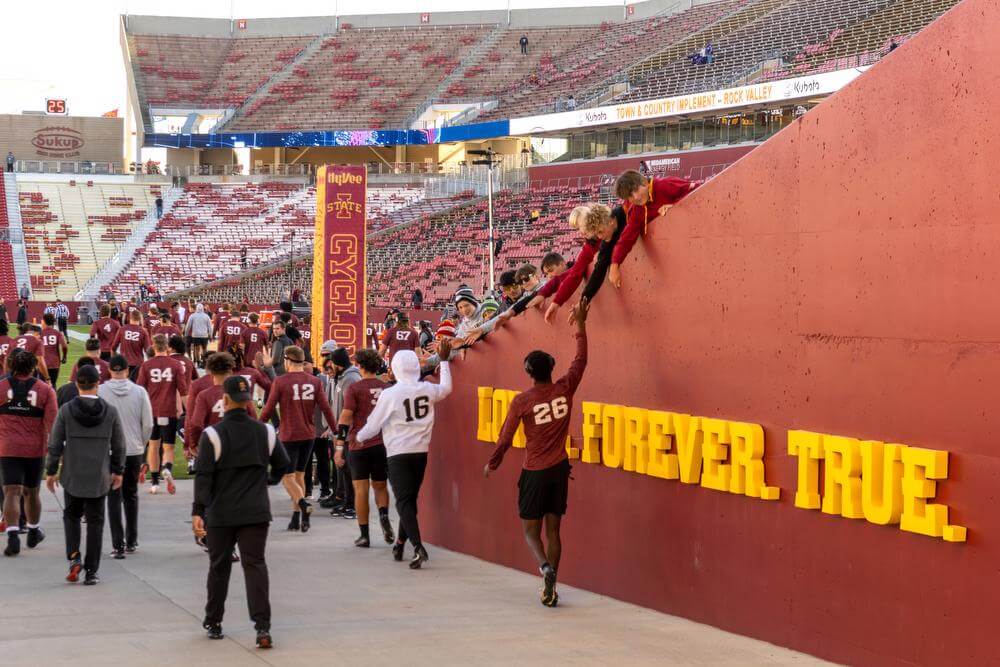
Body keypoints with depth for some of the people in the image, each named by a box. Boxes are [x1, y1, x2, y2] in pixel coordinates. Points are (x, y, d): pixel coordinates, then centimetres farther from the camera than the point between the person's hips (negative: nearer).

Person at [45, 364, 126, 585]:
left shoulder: (66, 410, -8)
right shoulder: (110, 412, -5)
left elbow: (55, 444, -5)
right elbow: (119, 446, 2)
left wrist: (51, 471, 6)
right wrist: (118, 471, 15)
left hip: (72, 476, 0)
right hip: (99, 476, 0)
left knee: (71, 516, 18)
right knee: (95, 522, 8)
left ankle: (74, 557, 0)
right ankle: (91, 572, 7)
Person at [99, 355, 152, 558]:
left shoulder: (100, 391, -9)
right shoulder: (139, 392, -5)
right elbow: (148, 424, -2)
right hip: (134, 451, 2)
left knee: (114, 497, 4)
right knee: (131, 496, 17)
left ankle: (118, 545, -3)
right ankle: (132, 541, 23)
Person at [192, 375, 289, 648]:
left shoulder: (213, 434, -10)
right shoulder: (265, 432, 0)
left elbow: (203, 476, -13)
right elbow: (283, 465, 11)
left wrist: (198, 512, -13)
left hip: (221, 513, -1)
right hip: (256, 513, 2)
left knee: (219, 566, 13)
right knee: (255, 565, -2)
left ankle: (213, 623, 25)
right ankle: (262, 625, -16)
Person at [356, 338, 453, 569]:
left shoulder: (390, 394, -13)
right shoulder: (427, 390, -1)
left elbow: (374, 424, -4)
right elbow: (446, 388, 23)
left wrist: (360, 437, 17)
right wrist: (444, 361, 34)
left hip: (398, 454, -5)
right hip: (421, 452, 5)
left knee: (404, 501, -7)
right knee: (410, 498, 17)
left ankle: (418, 547, -23)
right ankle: (400, 544, 27)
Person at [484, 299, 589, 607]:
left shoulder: (522, 401, -13)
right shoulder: (565, 389, -6)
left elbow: (505, 438, -7)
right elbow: (581, 360, 10)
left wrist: (492, 465, 10)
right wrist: (580, 324, 17)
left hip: (534, 473, -3)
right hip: (559, 469, 3)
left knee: (531, 530, 6)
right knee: (553, 529, 10)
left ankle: (546, 568, -23)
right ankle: (550, 589, 8)